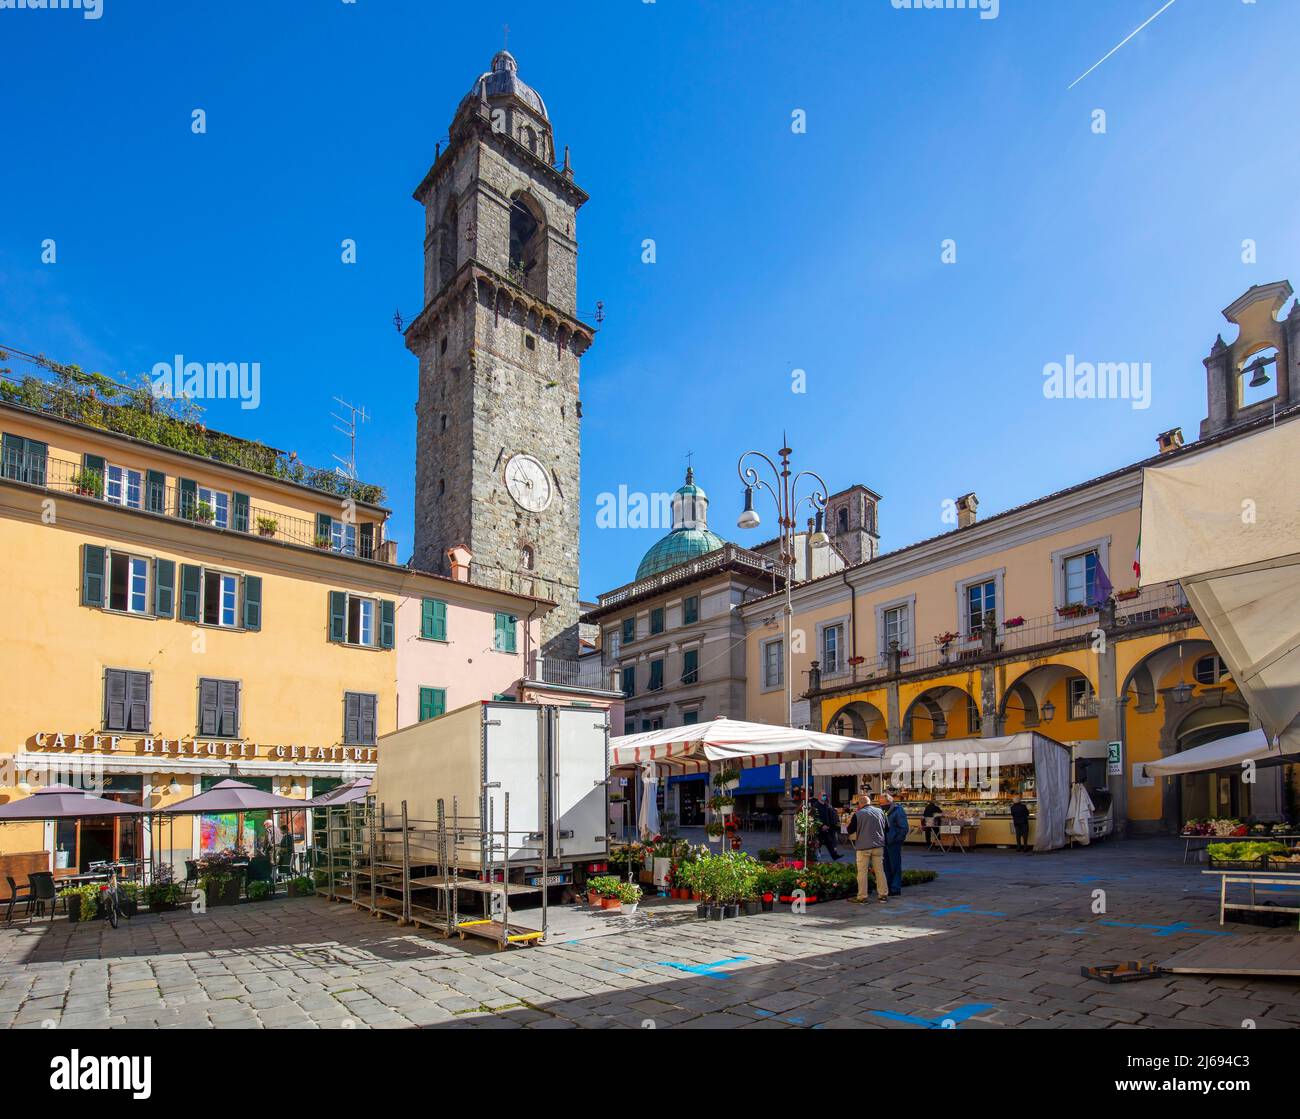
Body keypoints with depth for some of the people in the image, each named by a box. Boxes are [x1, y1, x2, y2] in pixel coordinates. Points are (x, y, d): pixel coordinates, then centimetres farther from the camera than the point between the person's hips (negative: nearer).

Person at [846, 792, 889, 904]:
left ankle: (862, 897, 4)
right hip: (878, 846, 4)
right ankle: (883, 894, 15)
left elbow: (851, 831, -4)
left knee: (862, 872, 2)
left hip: (863, 846, -4)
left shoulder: (858, 814, -11)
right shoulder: (880, 812, 1)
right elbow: (886, 828, 14)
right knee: (880, 870, 12)